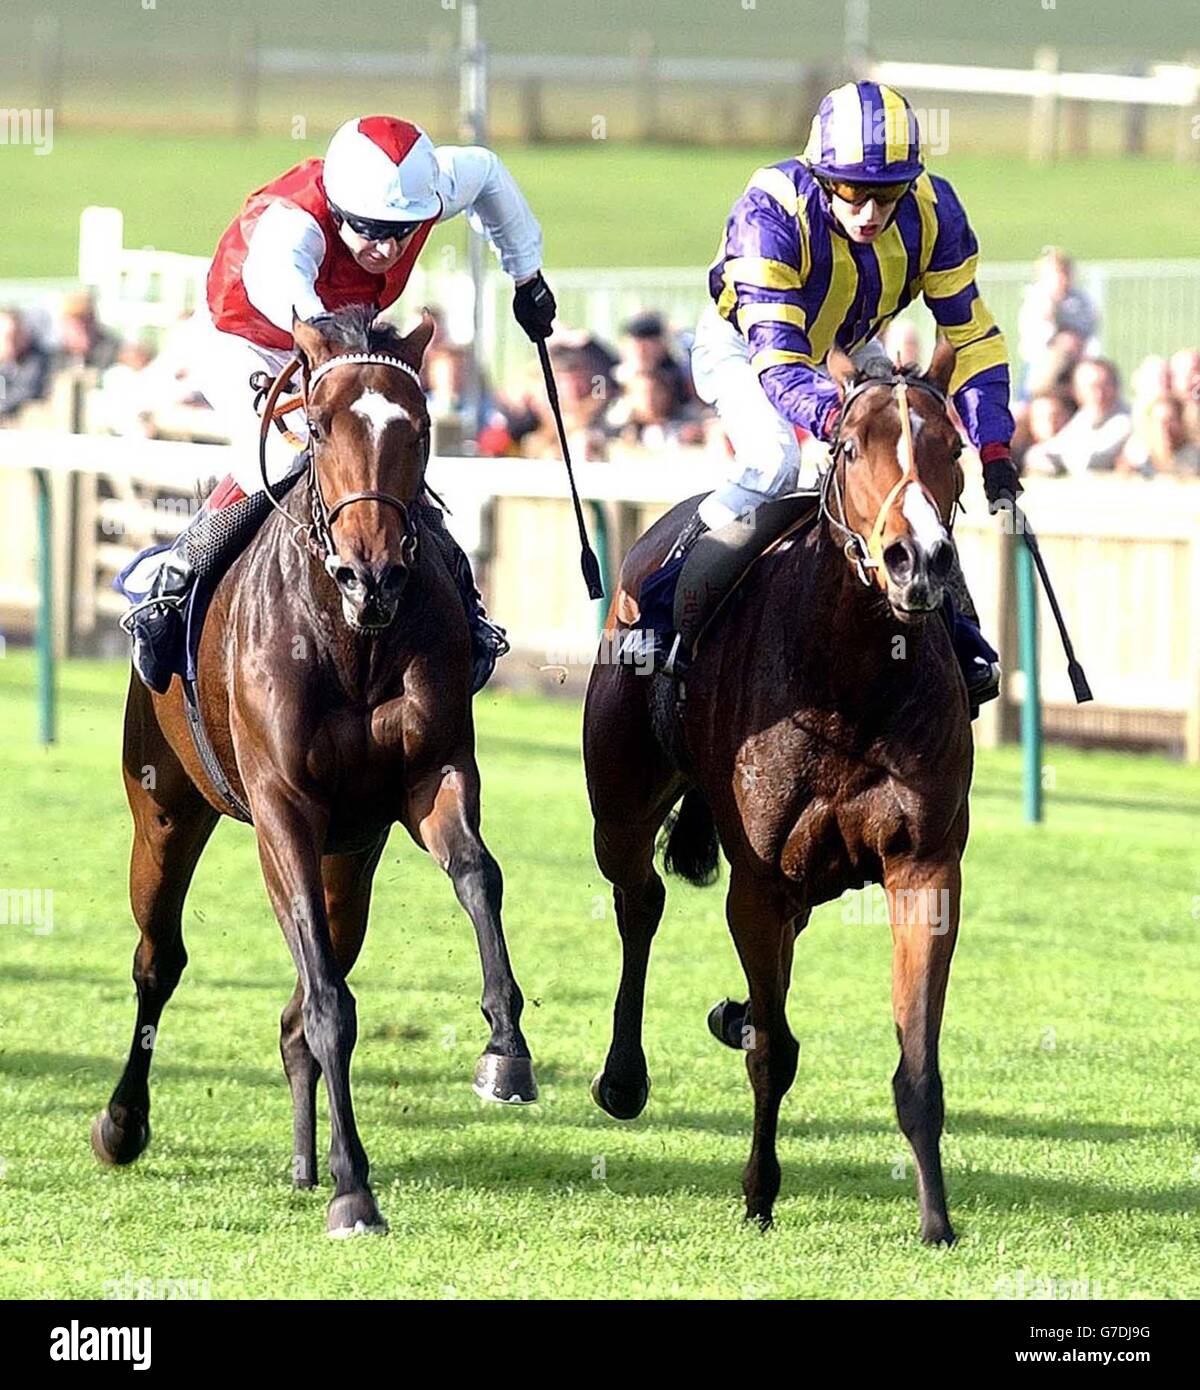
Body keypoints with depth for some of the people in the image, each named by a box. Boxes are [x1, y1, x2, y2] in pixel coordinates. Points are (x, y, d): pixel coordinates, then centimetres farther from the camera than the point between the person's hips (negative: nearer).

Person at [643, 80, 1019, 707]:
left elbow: (969, 332, -16)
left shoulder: (932, 213, -27)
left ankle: (949, 622, 9)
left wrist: (994, 446, -23)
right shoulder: (770, 215, -39)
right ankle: (660, 603, -15)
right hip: (744, 343, -5)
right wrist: (835, 419, -62)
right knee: (772, 462, -30)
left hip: (849, 349, 5)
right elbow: (777, 357, -44)